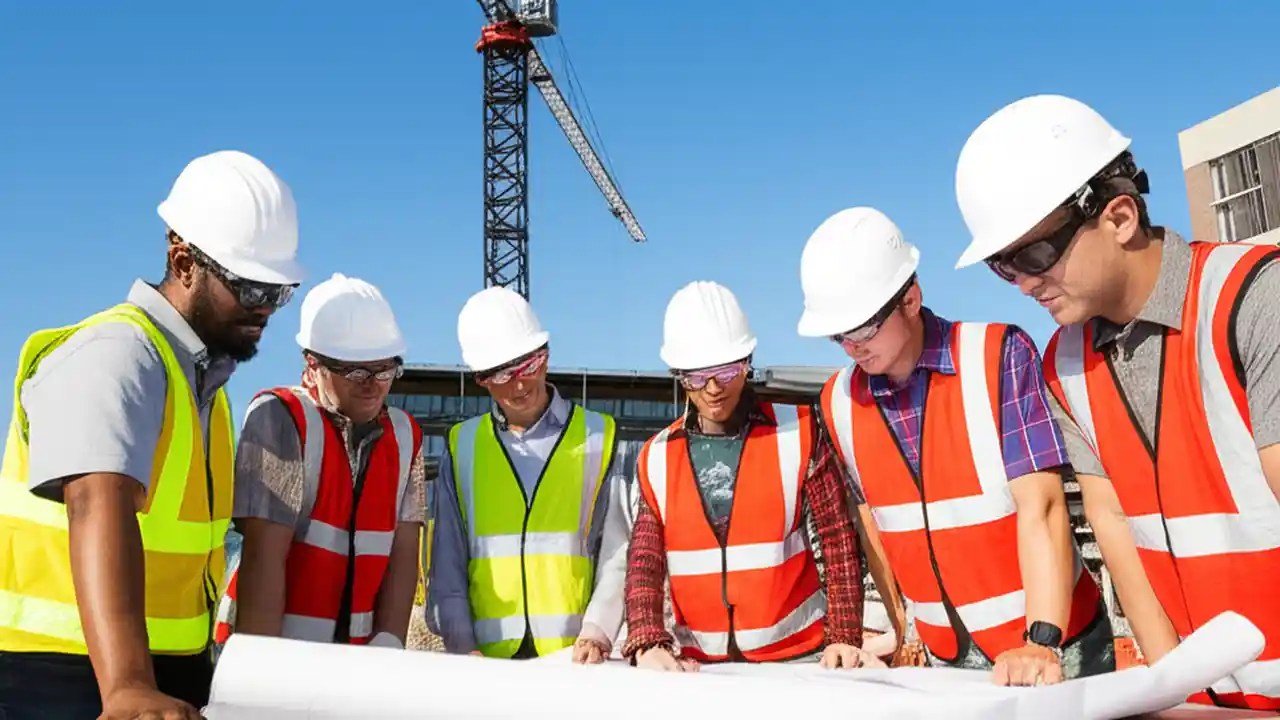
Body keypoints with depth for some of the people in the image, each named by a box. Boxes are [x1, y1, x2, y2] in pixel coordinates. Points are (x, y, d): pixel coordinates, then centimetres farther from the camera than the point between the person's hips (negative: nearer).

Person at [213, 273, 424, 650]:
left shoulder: (405, 436, 2)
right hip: (274, 648, -4)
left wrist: (387, 647, -10)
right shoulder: (280, 418, -12)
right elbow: (263, 557, -16)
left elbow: (403, 553, -1)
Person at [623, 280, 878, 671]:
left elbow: (838, 540, -4)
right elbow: (645, 561, 1)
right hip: (702, 662, 2)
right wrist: (647, 644, -13)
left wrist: (844, 637, -11)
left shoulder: (796, 433, -5)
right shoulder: (658, 457, 2)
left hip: (798, 655, -2)